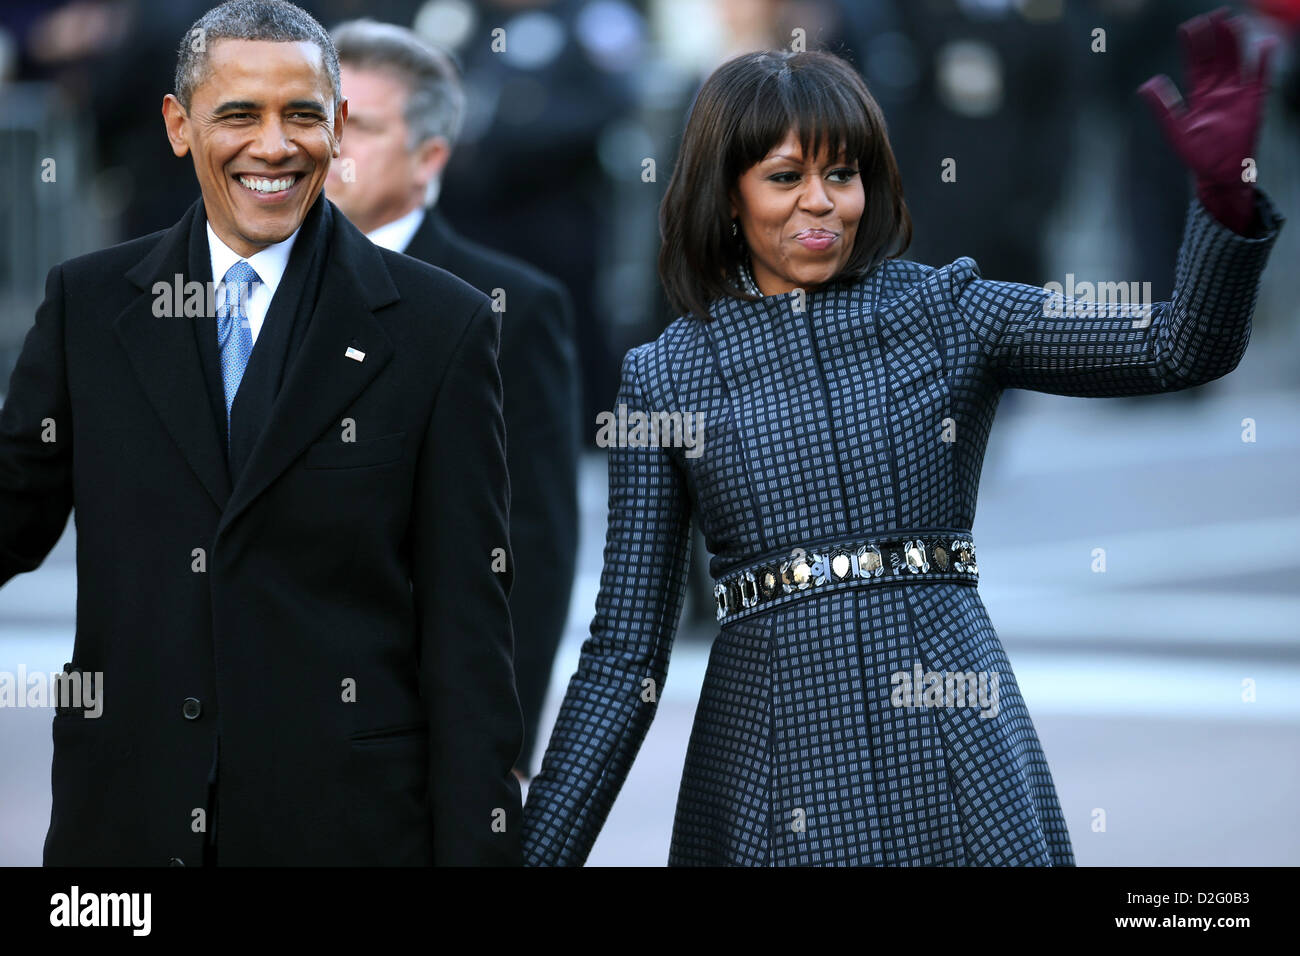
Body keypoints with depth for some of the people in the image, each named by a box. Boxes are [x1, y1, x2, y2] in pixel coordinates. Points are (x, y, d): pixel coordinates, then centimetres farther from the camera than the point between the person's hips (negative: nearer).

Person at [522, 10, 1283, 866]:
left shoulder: (946, 313, 4)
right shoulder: (666, 378, 5)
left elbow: (1185, 350, -7)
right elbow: (627, 650, 6)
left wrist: (1226, 193, -25)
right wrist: (543, 848, 0)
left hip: (956, 763, 0)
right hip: (772, 756, 0)